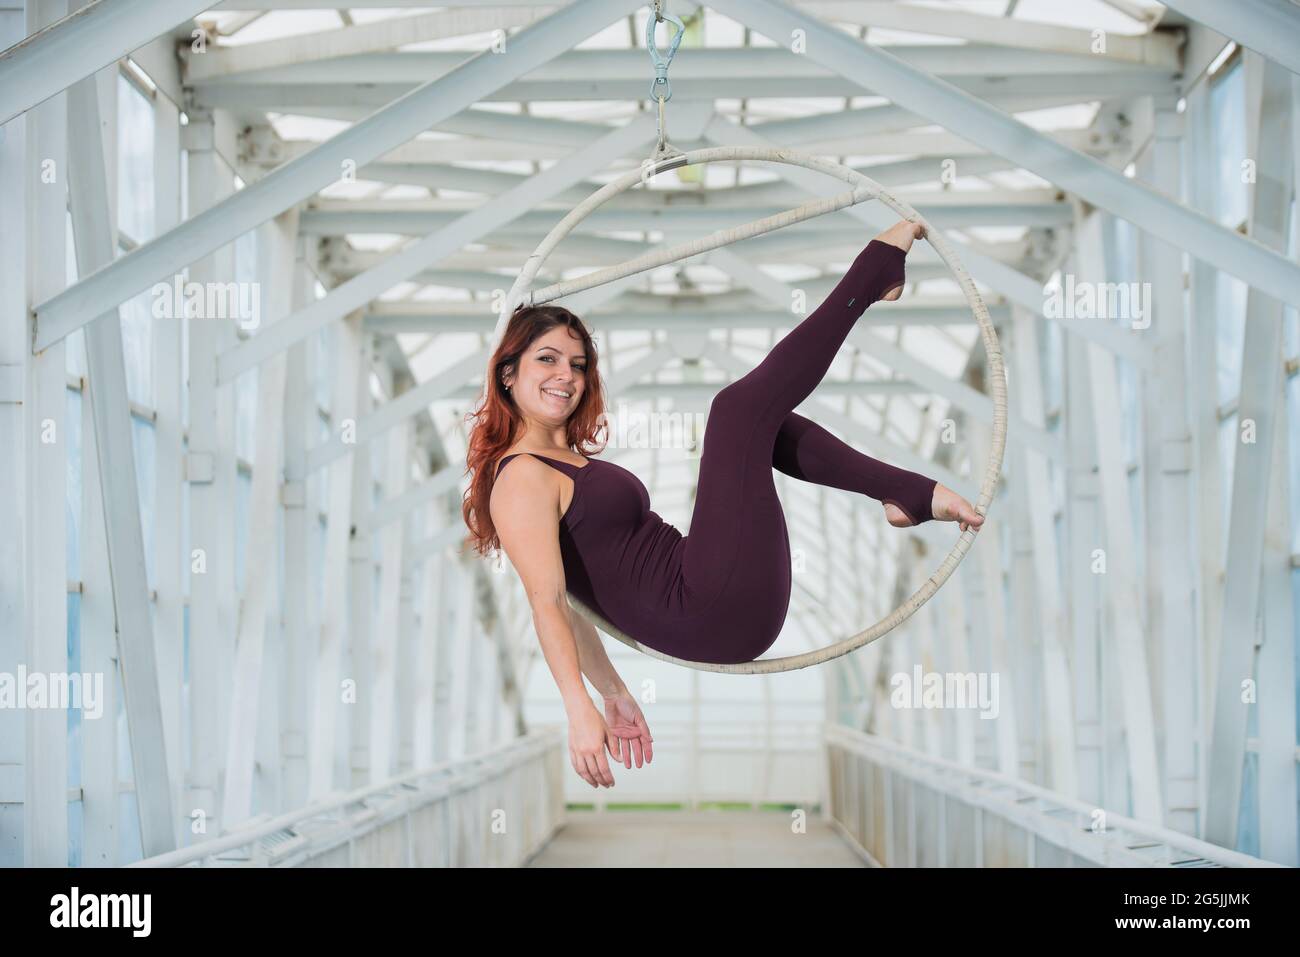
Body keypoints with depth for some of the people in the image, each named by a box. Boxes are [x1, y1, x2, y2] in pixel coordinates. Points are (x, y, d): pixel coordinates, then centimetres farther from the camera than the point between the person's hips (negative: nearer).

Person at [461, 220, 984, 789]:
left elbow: (578, 592, 21)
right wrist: (580, 712, -35)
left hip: (714, 616, 10)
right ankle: (876, 271, 1)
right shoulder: (522, 479, -10)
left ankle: (912, 494, 10)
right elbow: (546, 602, -23)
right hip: (719, 614, -10)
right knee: (741, 406, -10)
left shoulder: (568, 462, 20)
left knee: (768, 425, 25)